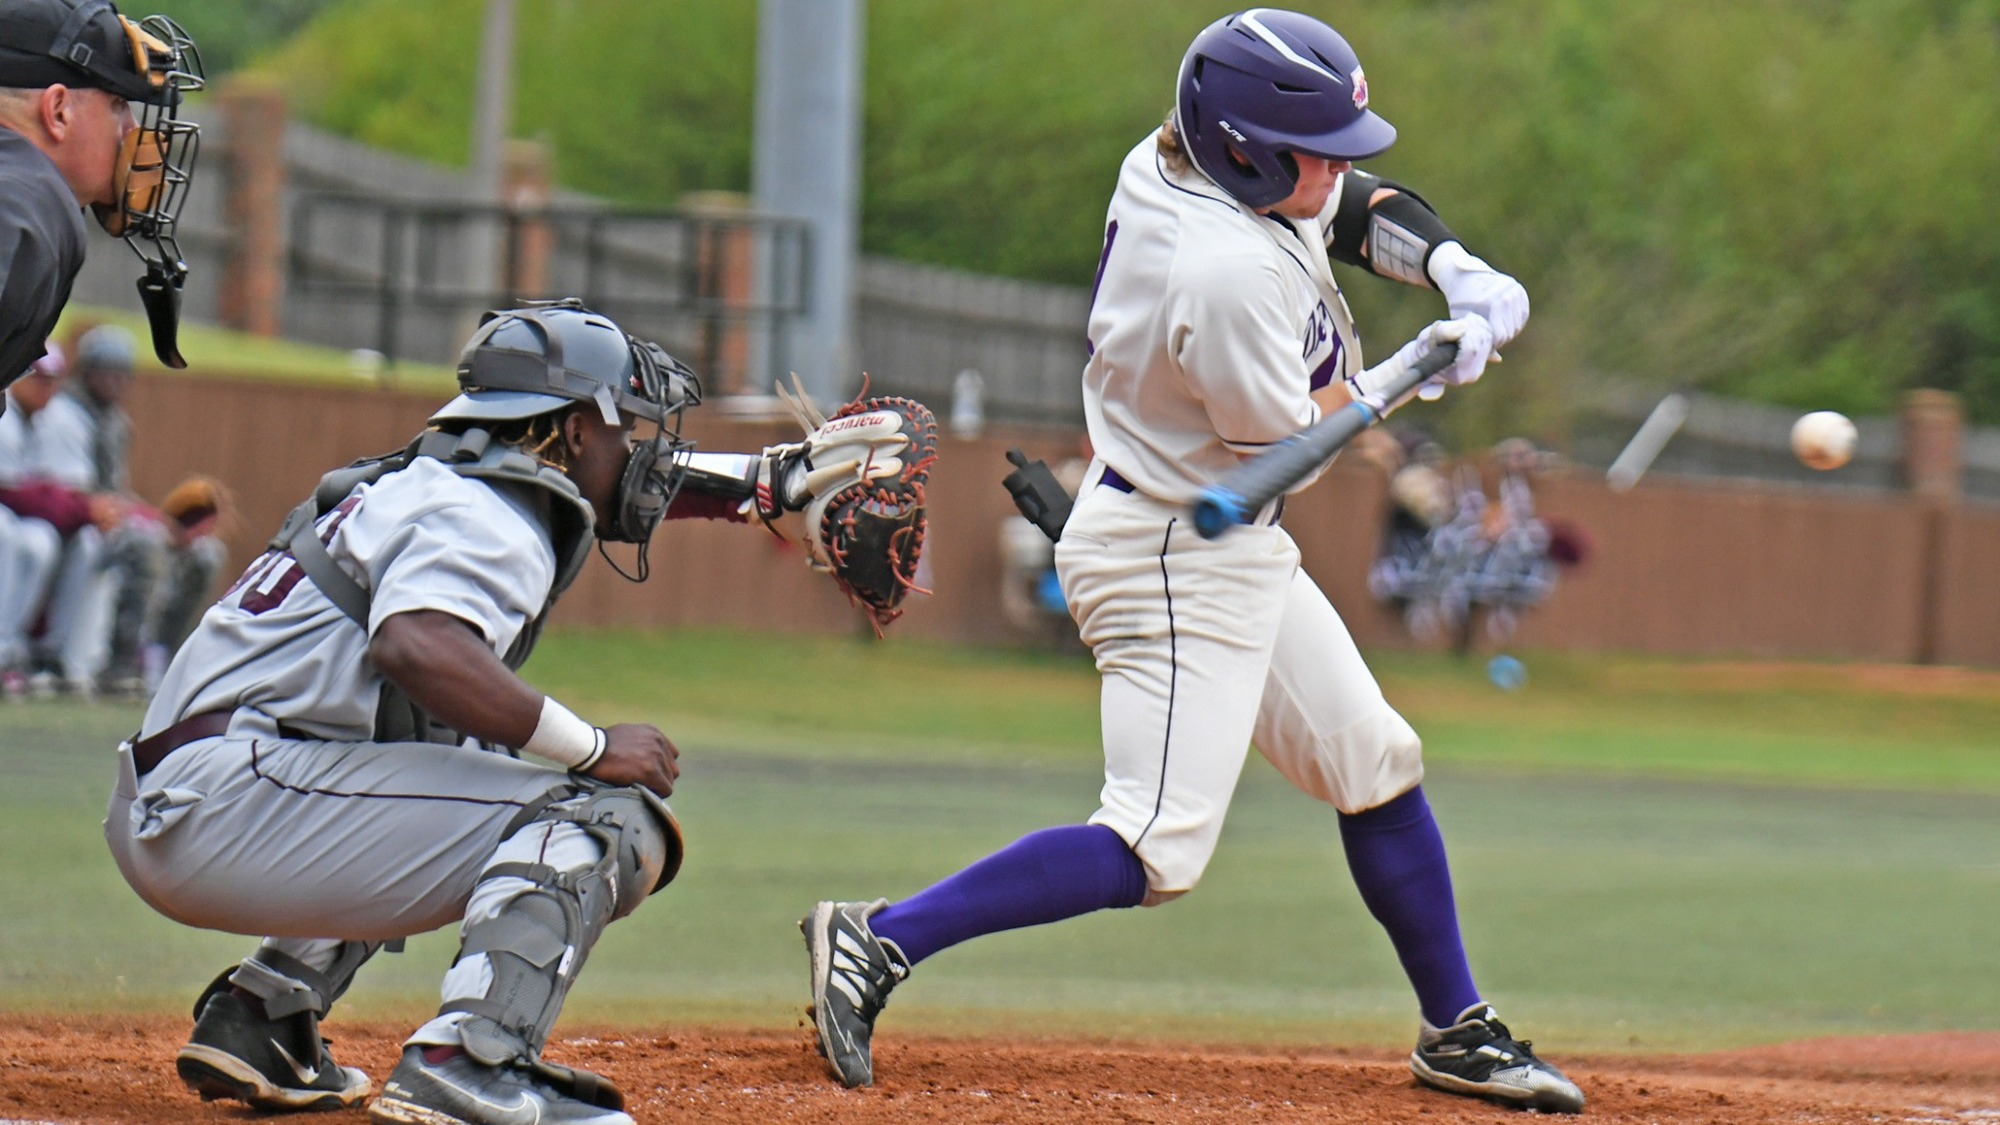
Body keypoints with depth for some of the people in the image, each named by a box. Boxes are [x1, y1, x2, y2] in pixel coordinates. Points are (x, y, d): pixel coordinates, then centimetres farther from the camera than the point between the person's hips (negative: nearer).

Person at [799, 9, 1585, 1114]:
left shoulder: (1170, 161, -2)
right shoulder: (1231, 274, -30)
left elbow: (1361, 206, 13)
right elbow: (1291, 444, -18)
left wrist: (1453, 267, -5)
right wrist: (1426, 362, -8)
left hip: (1235, 553, 11)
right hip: (1177, 562, -11)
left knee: (1375, 764, 17)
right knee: (1156, 848, -15)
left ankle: (1456, 1032, 28)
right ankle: (878, 941, -15)